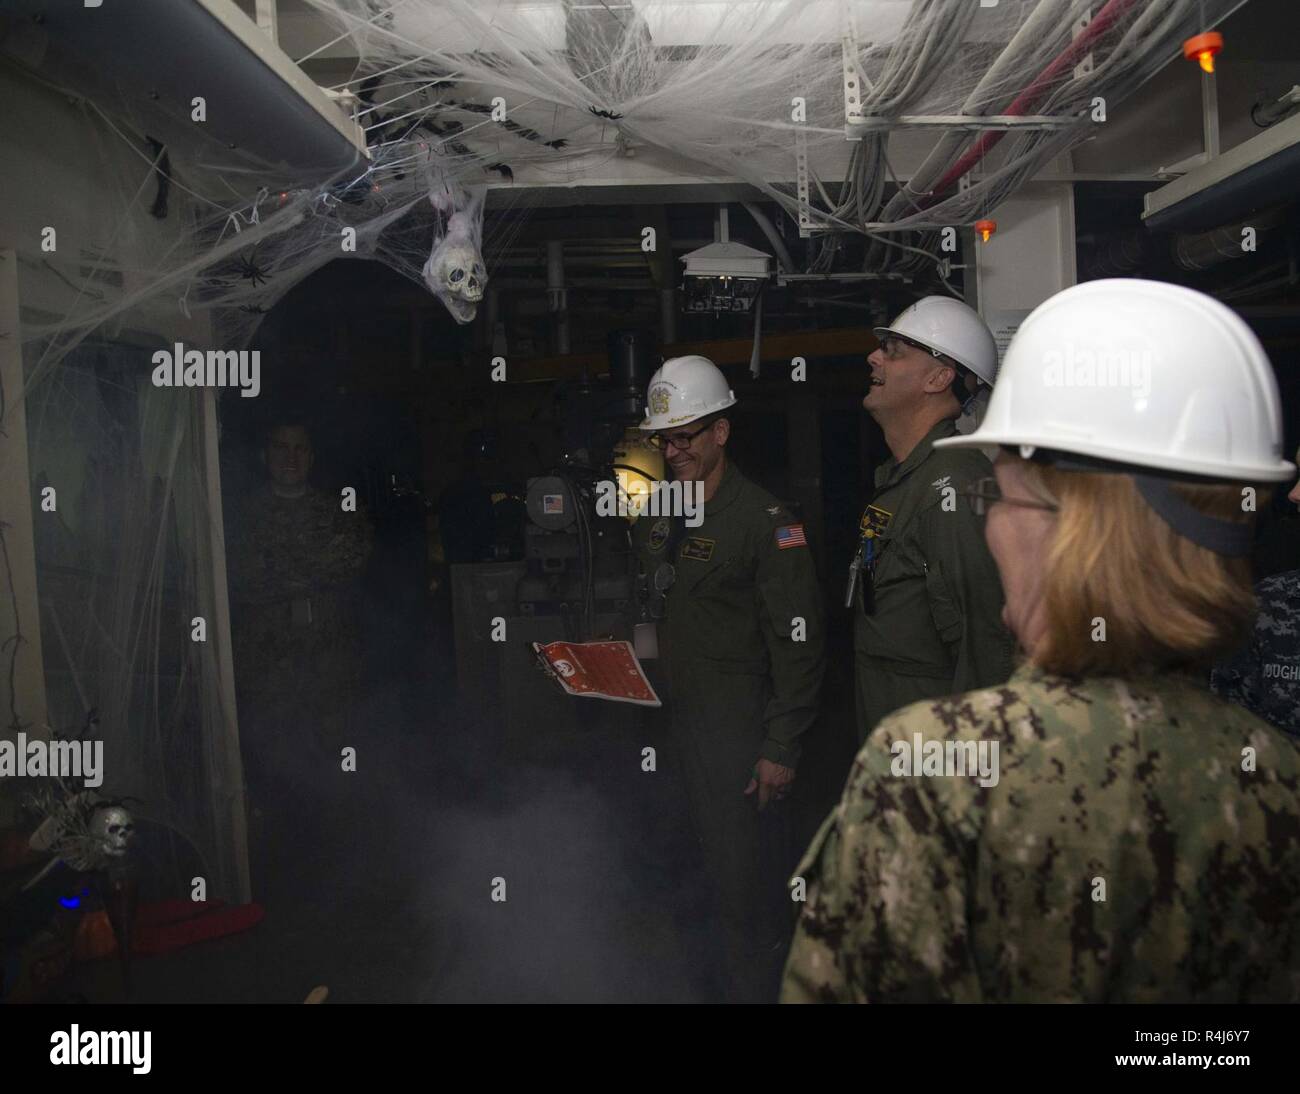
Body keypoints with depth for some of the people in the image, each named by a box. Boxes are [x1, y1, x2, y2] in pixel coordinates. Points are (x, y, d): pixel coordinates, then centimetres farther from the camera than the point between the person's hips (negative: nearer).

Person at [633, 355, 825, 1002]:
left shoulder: (765, 521, -13)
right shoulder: (657, 516, 9)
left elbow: (799, 642, -16)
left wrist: (782, 748, -17)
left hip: (742, 723, -7)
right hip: (684, 717, 7)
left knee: (745, 873, -1)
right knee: (716, 851, 18)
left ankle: (757, 985, 19)